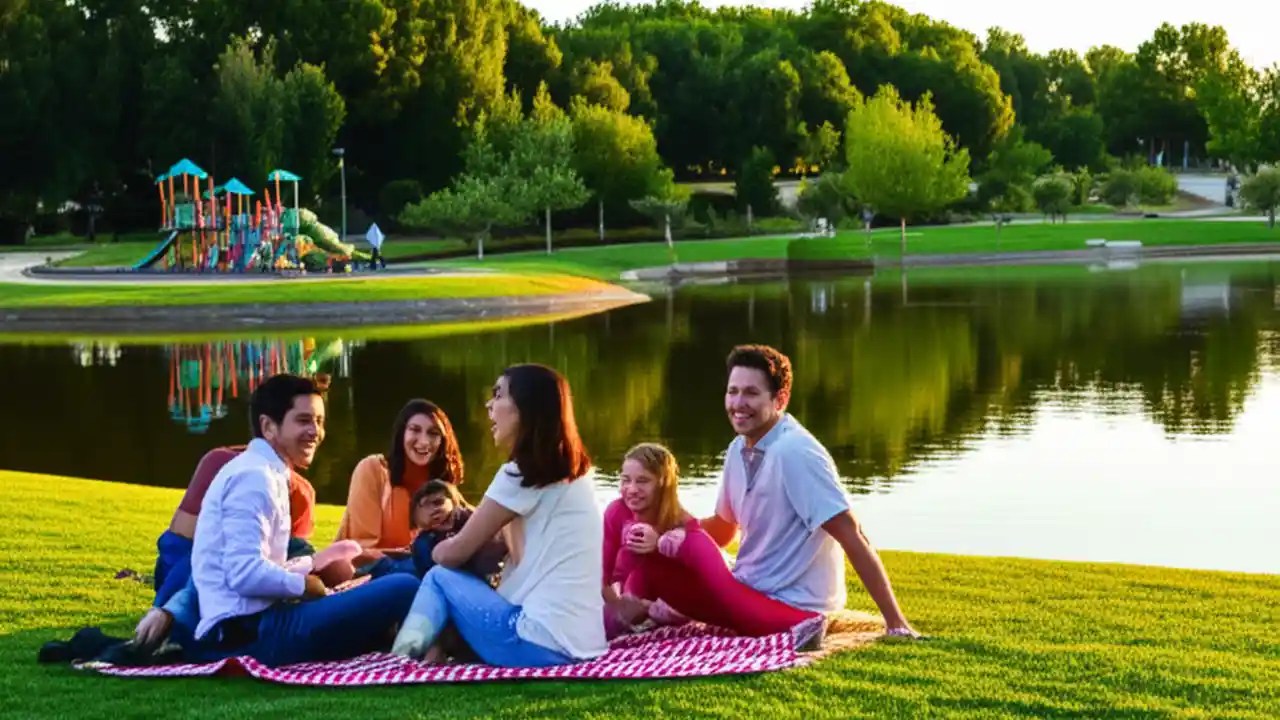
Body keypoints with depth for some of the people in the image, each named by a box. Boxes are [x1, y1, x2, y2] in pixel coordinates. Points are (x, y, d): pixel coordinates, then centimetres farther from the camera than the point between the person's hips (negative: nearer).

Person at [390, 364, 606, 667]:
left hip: (541, 642, -8)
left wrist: (435, 550, 21)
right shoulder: (573, 473, 16)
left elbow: (454, 553, -1)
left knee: (440, 578, 11)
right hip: (579, 643, 8)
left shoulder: (523, 473, -9)